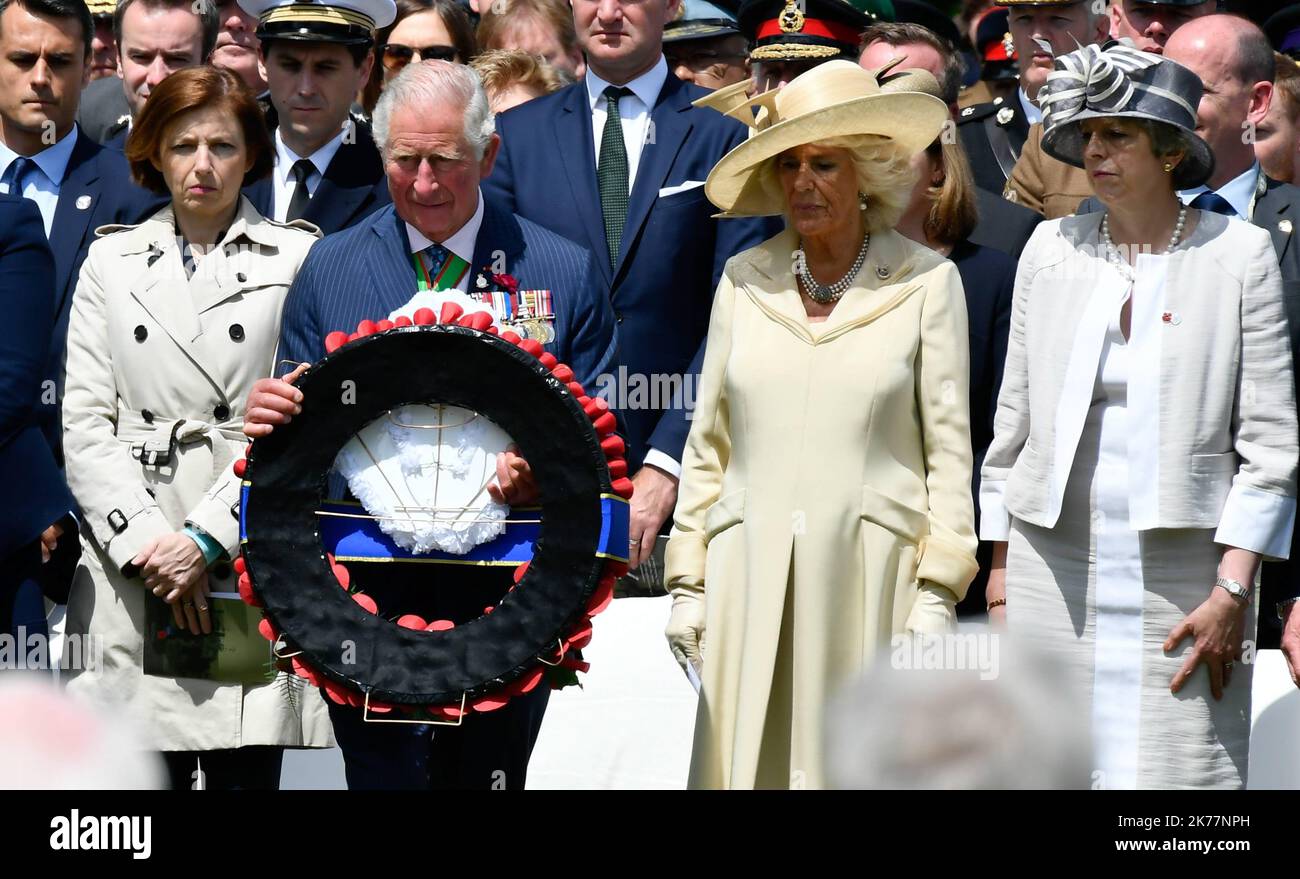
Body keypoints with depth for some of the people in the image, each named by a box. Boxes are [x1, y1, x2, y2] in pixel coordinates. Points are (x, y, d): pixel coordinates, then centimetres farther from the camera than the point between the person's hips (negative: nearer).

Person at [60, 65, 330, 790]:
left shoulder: (299, 259, 6)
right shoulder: (112, 261, 15)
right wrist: (145, 541, -6)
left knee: (246, 770, -6)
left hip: (251, 562, -2)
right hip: (131, 571, 2)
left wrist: (205, 539, -10)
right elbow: (85, 424, 8)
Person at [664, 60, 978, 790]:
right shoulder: (745, 282, 11)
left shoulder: (926, 283, 2)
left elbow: (949, 447, 3)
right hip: (751, 581, 3)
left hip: (867, 575, -3)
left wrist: (938, 589, -4)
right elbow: (708, 445, 15)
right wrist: (687, 582, 10)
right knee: (748, 758, -3)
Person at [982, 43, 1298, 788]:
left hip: (1184, 571, -3)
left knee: (1180, 774, -8)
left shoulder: (1240, 254, 0)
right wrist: (1001, 567, 9)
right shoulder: (1052, 249, 9)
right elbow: (1014, 419, 14)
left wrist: (1232, 592, -8)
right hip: (1054, 569, 3)